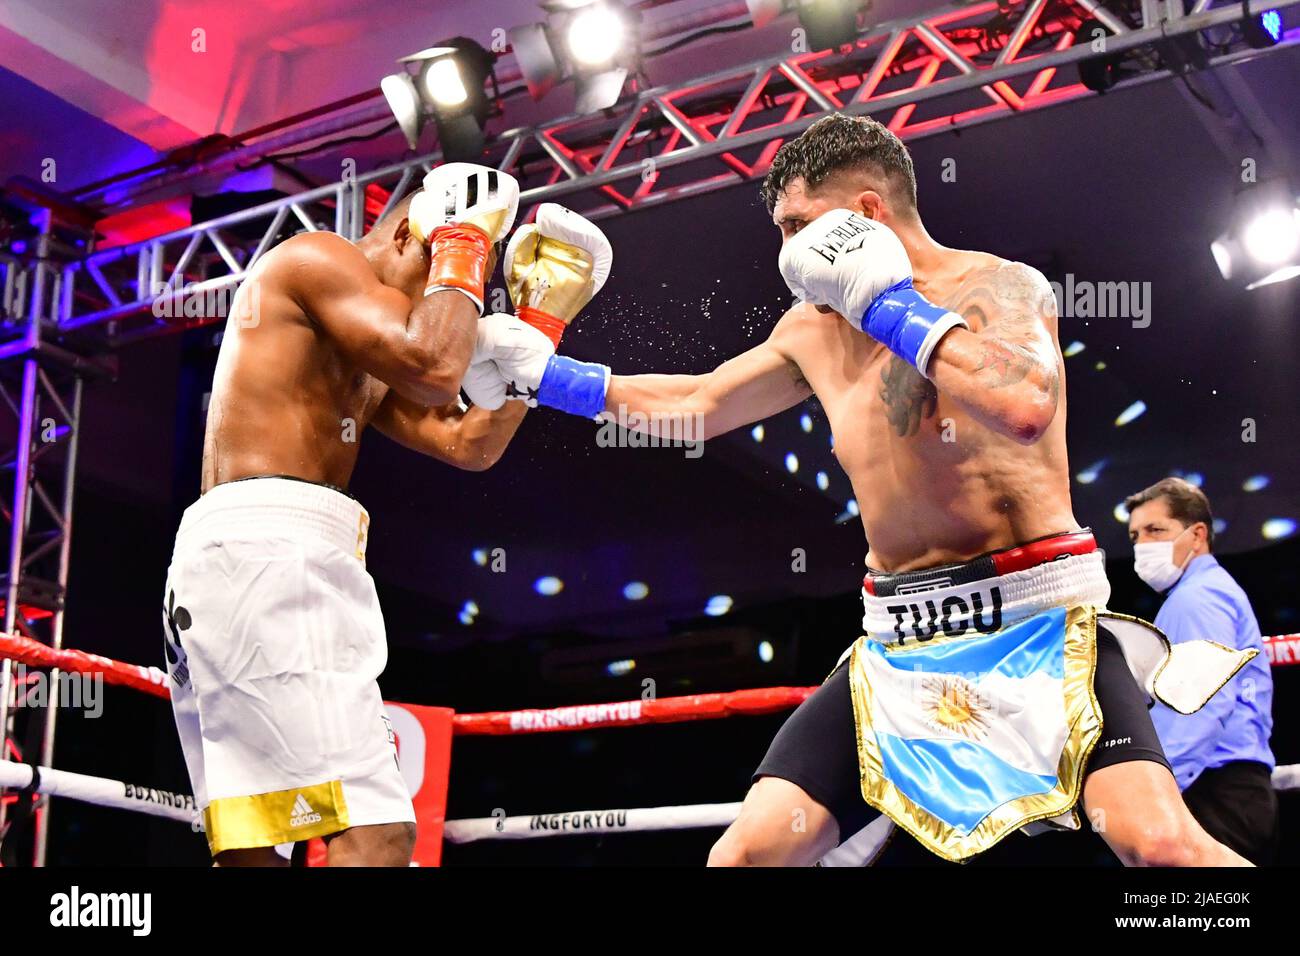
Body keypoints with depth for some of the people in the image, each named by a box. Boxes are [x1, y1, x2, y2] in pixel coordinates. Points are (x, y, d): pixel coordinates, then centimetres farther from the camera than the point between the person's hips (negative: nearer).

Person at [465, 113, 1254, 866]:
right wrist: (545, 377, 23)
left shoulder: (999, 286, -8)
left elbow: (1025, 408, -30)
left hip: (1034, 617, -5)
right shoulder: (816, 328, 12)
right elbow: (696, 404, 27)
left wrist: (888, 301, -19)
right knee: (748, 851, -2)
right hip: (902, 640, 6)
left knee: (1161, 844, -26)